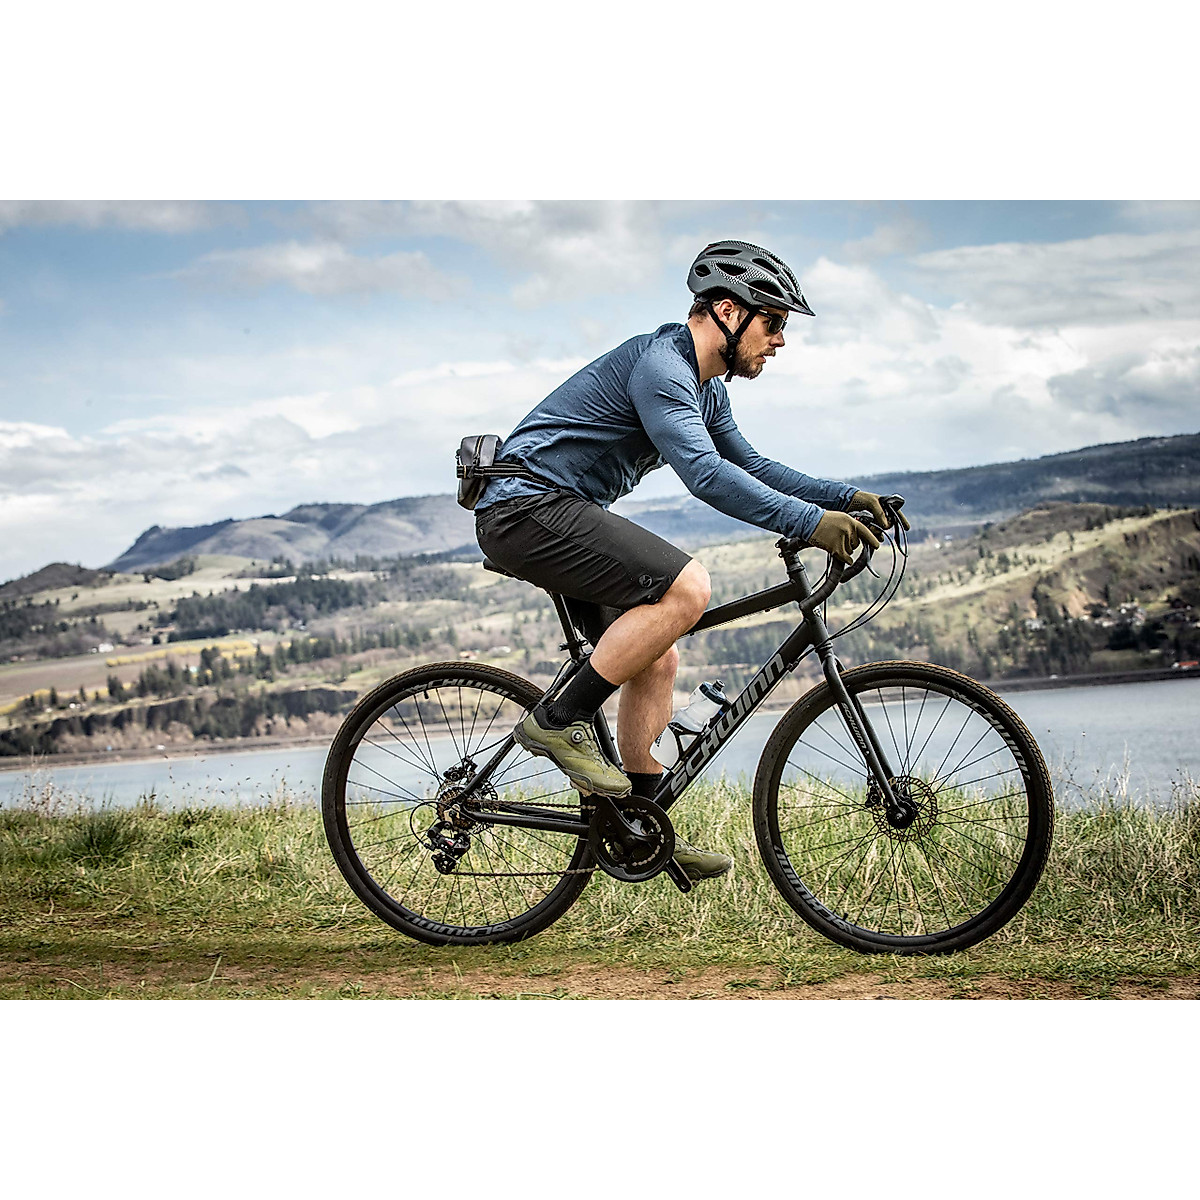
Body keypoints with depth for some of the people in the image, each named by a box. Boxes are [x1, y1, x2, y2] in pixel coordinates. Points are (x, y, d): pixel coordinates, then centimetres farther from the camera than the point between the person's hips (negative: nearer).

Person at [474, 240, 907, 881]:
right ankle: (558, 720, -15)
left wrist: (844, 498, 10)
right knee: (686, 587, -25)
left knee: (657, 660, 9)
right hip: (526, 507, -11)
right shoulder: (659, 365, -18)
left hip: (560, 515, 11)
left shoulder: (705, 387, 16)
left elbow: (749, 467, 23)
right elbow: (705, 474, -30)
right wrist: (810, 522, -33)